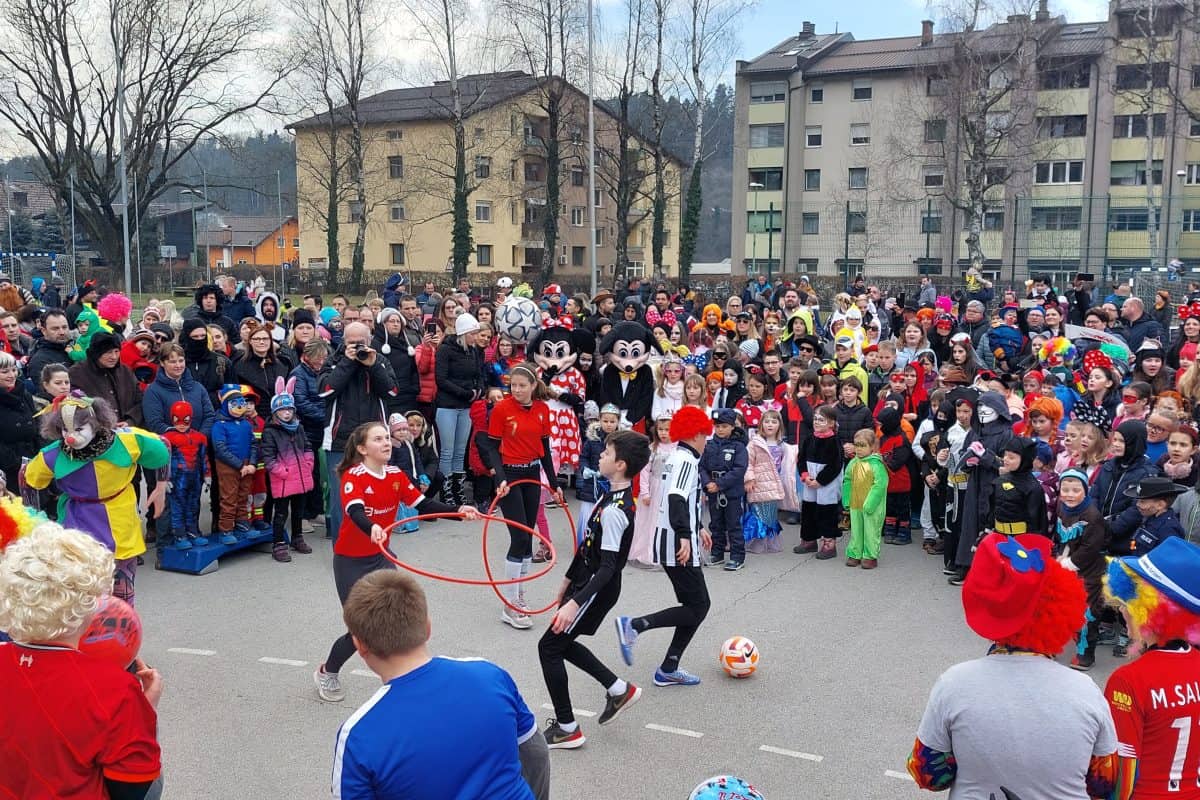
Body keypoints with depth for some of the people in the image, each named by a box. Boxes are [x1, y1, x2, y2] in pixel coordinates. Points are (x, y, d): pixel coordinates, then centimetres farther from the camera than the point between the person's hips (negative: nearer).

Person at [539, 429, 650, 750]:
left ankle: (567, 729, 9)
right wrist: (569, 579, 23)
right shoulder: (612, 495, 4)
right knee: (561, 642, 20)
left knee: (549, 647, -2)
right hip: (586, 581, 10)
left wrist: (575, 603, -34)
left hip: (597, 590, -10)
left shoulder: (615, 511, -27)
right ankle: (618, 689, 28)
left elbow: (608, 567, -29)